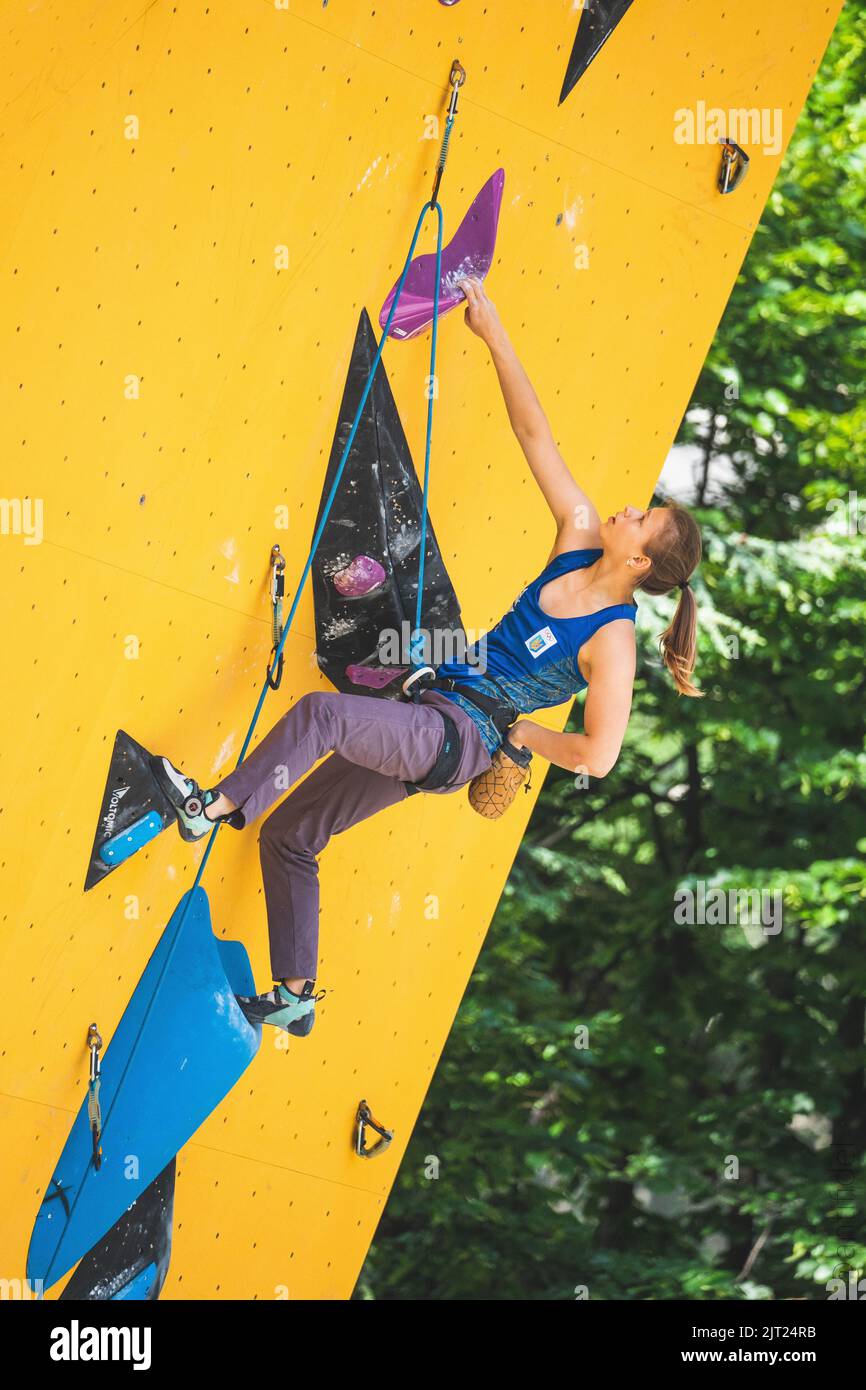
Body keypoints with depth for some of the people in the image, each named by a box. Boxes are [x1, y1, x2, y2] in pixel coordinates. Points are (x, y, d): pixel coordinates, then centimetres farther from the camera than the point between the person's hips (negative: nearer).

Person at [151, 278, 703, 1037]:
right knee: (288, 836, 9)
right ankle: (295, 996, 17)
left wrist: (515, 733, -10)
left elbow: (597, 755, -22)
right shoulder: (579, 541, 2)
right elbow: (536, 437, 2)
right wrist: (494, 334, 1)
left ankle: (215, 805, -16)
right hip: (426, 724, 8)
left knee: (321, 713, -30)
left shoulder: (611, 640, -16)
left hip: (459, 738, -8)